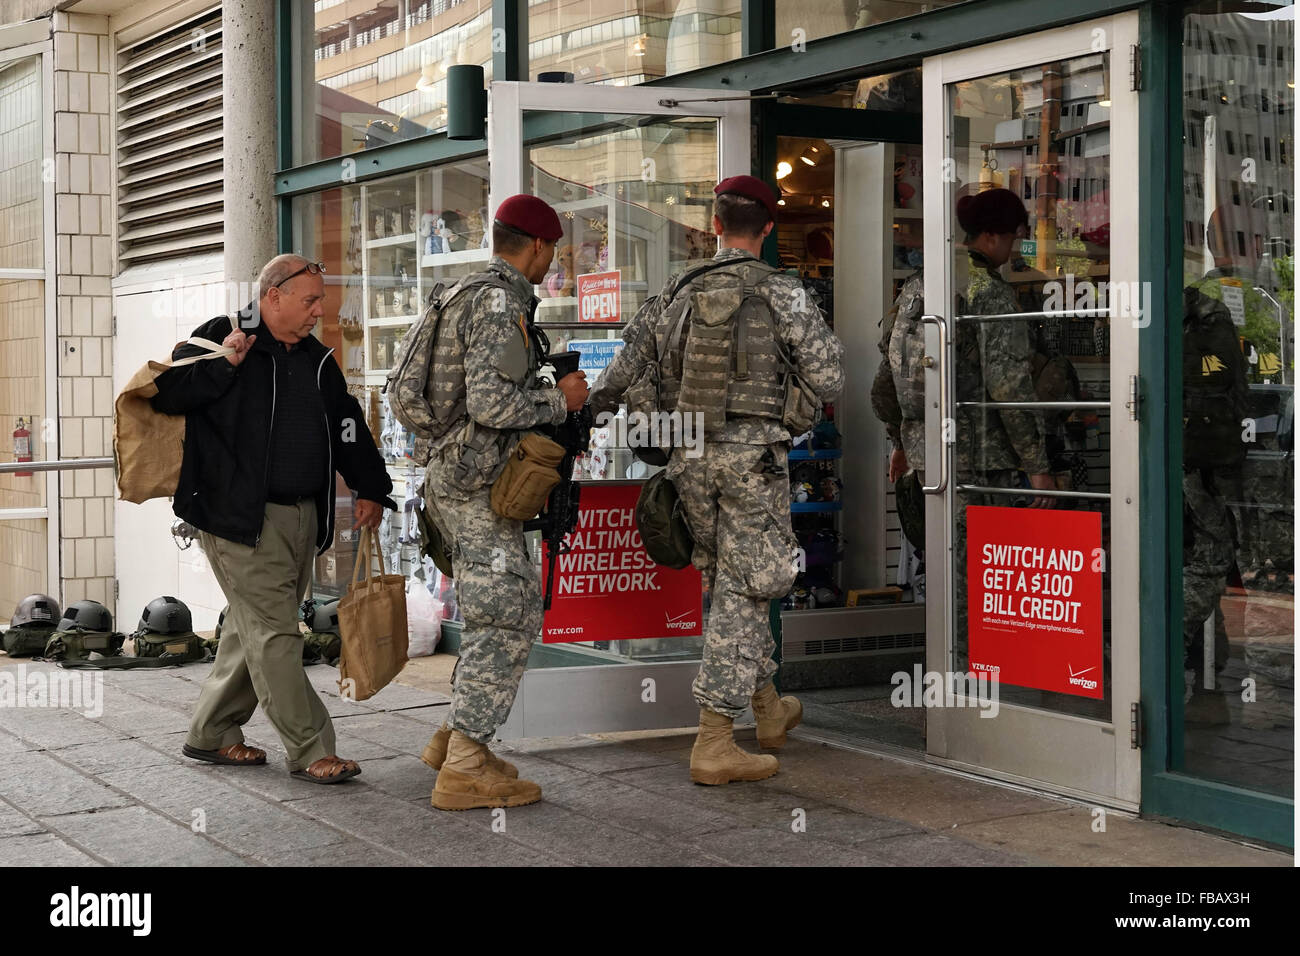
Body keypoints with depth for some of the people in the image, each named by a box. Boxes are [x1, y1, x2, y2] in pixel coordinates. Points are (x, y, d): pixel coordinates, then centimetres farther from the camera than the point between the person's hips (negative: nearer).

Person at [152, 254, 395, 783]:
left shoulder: (316, 359, 16)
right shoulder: (221, 337, -5)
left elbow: (348, 427, 23)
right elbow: (167, 393, -11)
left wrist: (371, 489, 17)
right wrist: (221, 365, -22)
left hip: (302, 517, 8)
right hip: (242, 517, -8)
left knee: (254, 630, 13)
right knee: (273, 633, -6)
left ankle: (213, 734, 26)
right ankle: (310, 750, -2)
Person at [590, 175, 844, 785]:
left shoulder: (676, 293, 7)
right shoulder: (781, 294, -6)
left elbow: (621, 374, 9)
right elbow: (827, 382, -6)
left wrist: (586, 414, 26)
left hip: (690, 456, 5)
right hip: (753, 452, -4)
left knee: (725, 581, 19)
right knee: (742, 590, 0)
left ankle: (768, 707, 34)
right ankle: (713, 744, -2)